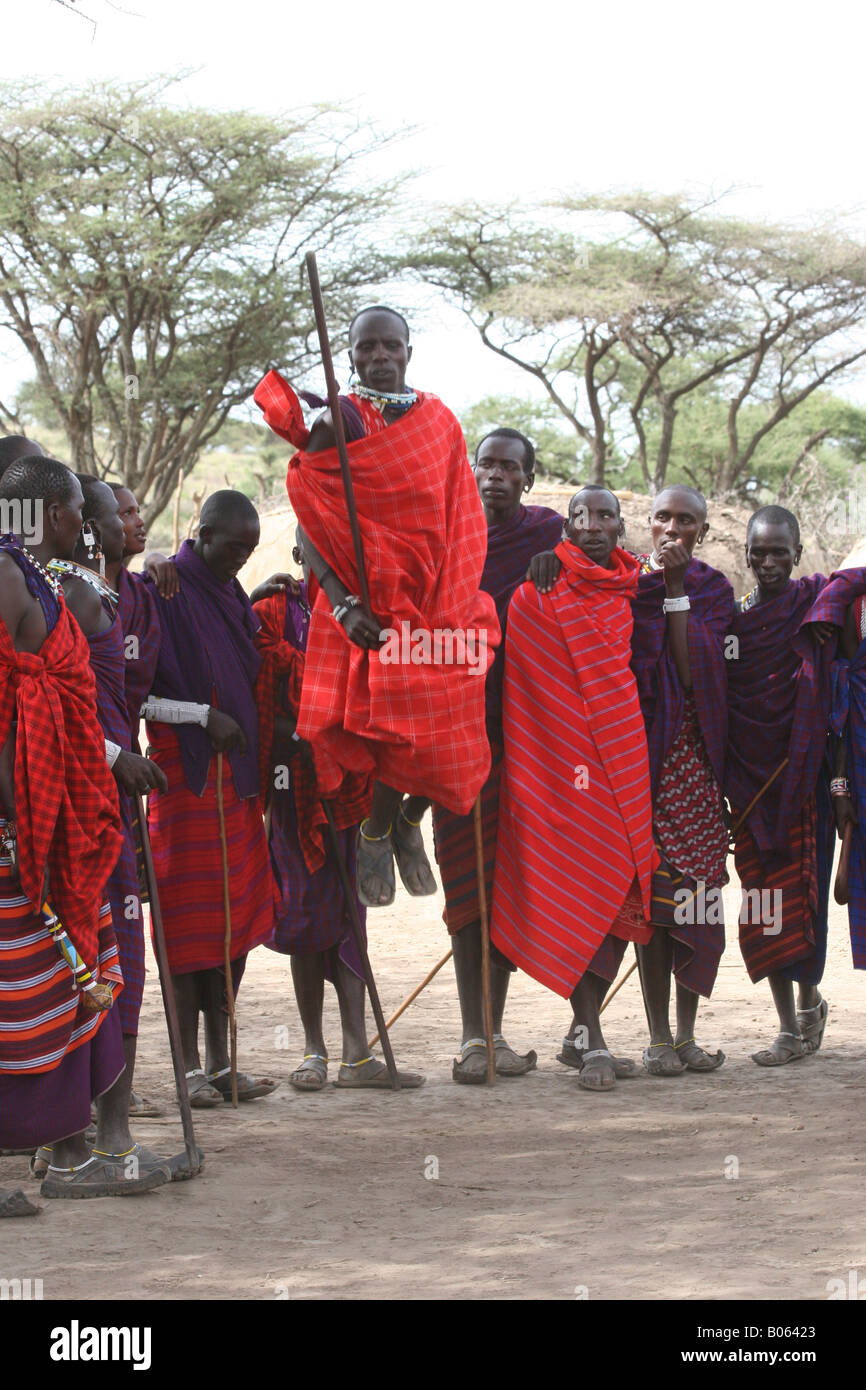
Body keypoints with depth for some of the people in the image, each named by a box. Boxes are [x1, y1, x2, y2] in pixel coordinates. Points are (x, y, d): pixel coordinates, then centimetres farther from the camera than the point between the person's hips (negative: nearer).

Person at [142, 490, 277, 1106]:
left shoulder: (233, 594, 15)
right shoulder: (162, 590, -9)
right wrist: (205, 716, -17)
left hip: (236, 776, 8)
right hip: (187, 773, -8)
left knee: (237, 913, 7)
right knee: (192, 916, -5)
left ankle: (221, 1061, 13)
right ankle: (191, 1067, 0)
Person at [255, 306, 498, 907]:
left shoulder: (441, 421, 9)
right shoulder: (336, 426, -4)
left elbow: (463, 520, 12)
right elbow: (308, 524, -8)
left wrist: (459, 601, 3)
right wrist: (341, 604, -19)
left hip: (439, 603, 3)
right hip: (369, 605, -3)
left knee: (446, 739, -2)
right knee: (395, 730, -8)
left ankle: (408, 820, 28)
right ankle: (376, 836, 20)